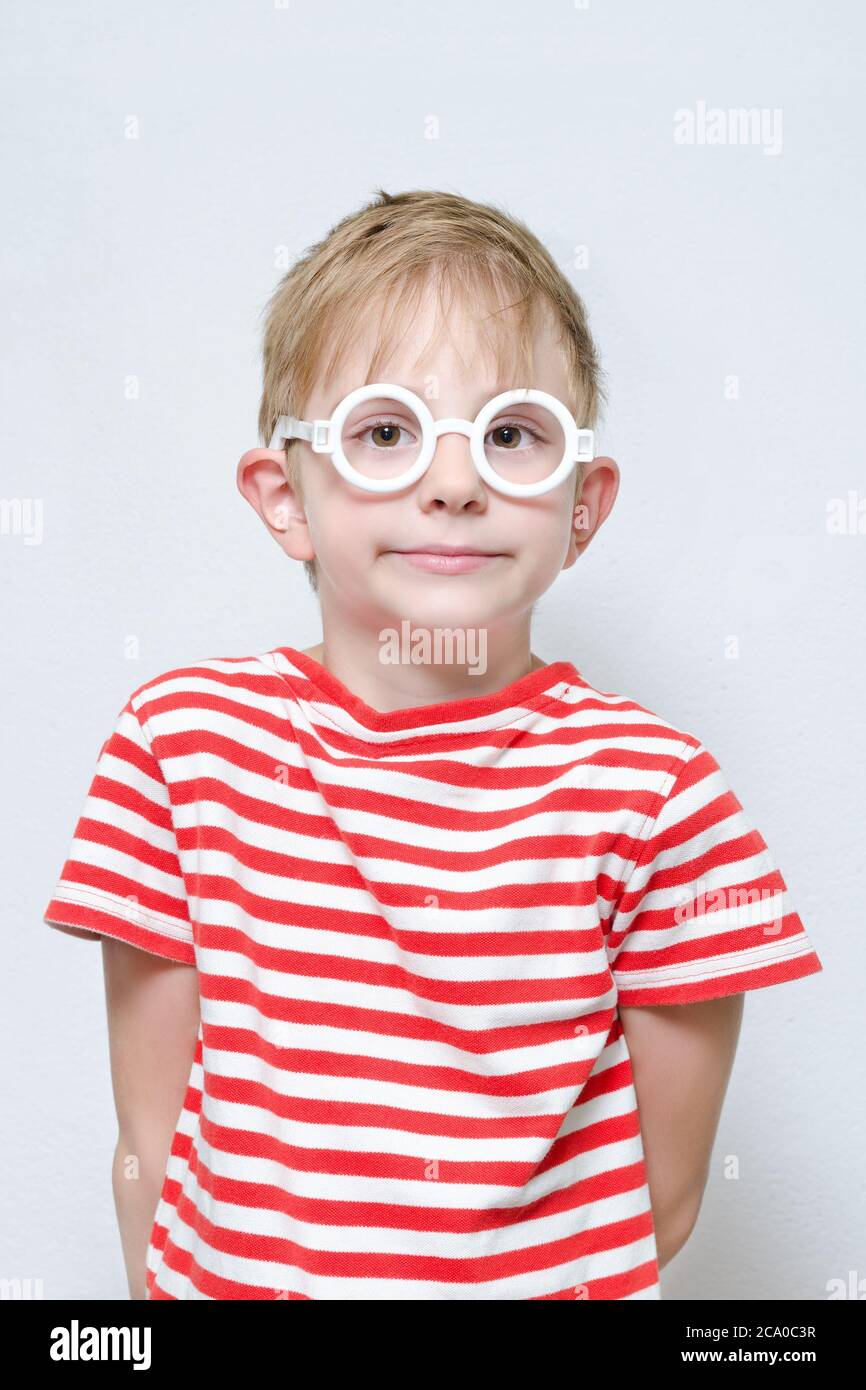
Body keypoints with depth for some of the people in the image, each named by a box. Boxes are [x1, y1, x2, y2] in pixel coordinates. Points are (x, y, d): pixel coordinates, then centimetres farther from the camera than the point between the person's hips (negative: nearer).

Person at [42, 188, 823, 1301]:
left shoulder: (655, 790, -16)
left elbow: (664, 1181, -8)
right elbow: (150, 1131, -6)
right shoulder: (180, 737, -11)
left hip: (547, 1277, -1)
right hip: (228, 1272, 2)